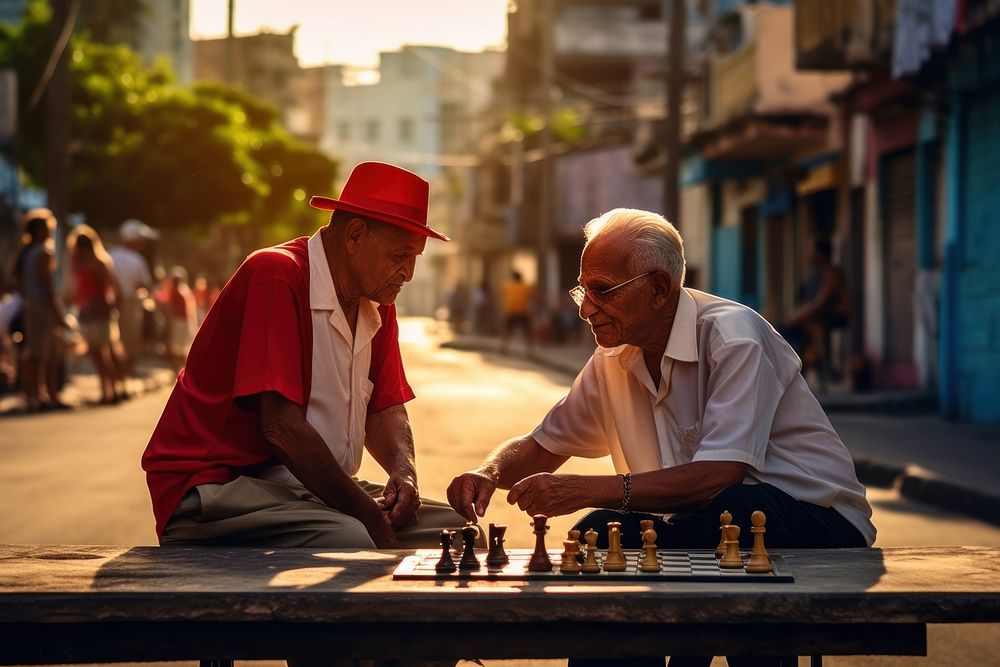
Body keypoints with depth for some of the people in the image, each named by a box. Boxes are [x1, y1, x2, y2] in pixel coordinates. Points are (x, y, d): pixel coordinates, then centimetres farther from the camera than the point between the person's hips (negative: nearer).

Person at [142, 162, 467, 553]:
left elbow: (384, 408, 14)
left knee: (455, 527, -1)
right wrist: (370, 517, -21)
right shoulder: (275, 276, -17)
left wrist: (403, 469, -9)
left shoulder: (377, 303, 11)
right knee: (350, 542, -34)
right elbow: (281, 424, -23)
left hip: (310, 488, 9)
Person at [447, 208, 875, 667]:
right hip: (706, 526, 6)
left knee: (724, 512, -36)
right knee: (600, 533, -17)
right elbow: (543, 446, 15)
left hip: (816, 523, -6)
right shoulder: (613, 360, 5)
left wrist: (587, 490, -35)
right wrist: (490, 473, -8)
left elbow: (719, 476, -29)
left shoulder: (732, 335, -18)